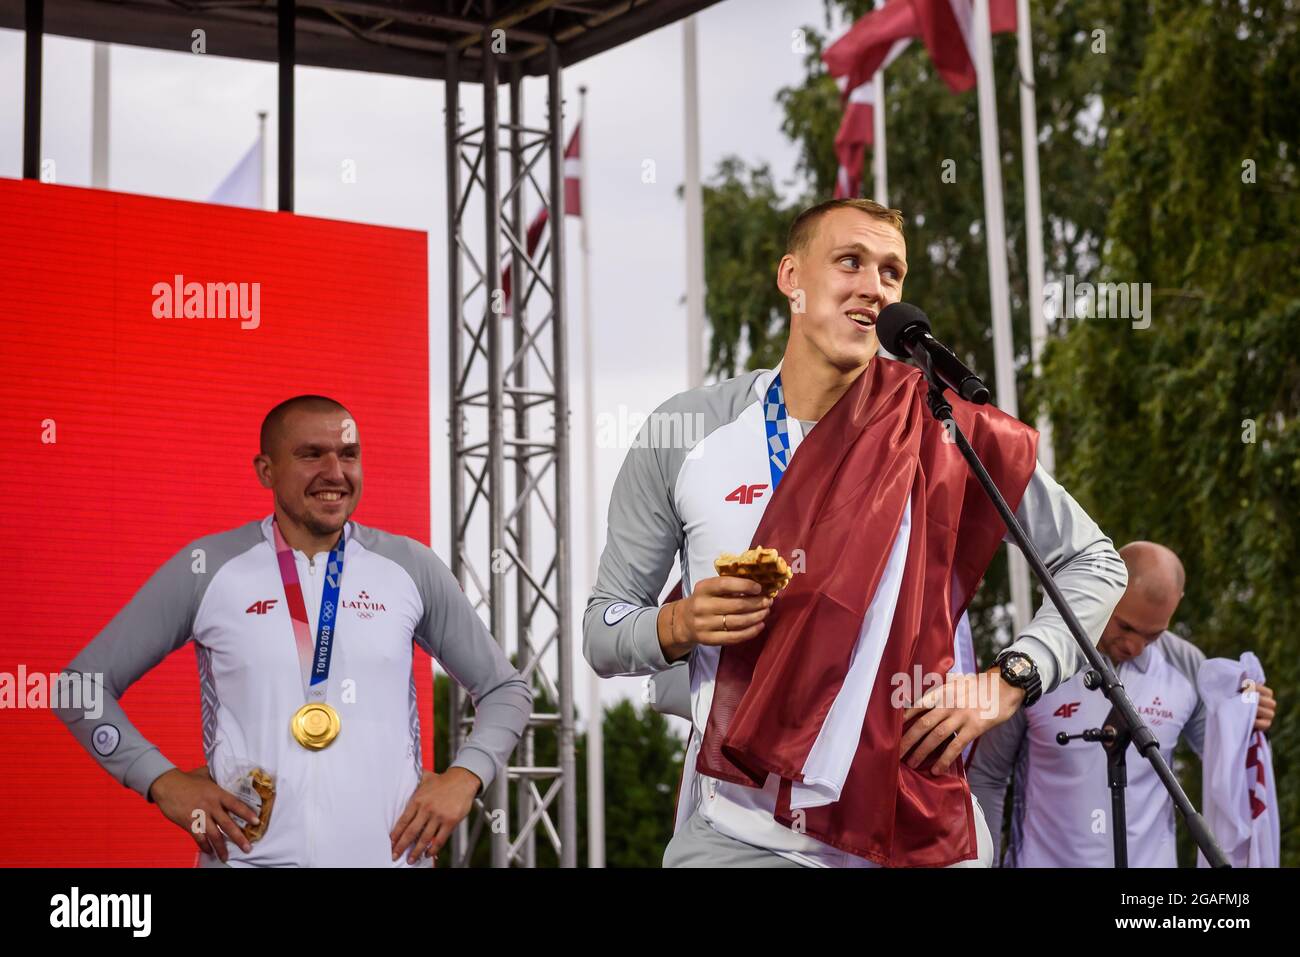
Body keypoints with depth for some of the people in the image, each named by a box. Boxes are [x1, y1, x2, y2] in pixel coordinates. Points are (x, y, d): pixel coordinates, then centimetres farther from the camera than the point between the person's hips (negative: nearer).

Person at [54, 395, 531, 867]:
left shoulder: (411, 567, 2)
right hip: (251, 856, -1)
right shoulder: (206, 570, -2)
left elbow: (505, 688, 12)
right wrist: (164, 781, -8)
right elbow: (84, 686, 3)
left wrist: (465, 776, -5)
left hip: (390, 855, 1)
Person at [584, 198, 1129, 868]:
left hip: (917, 831, 0)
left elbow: (1093, 562, 7)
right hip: (738, 834, 0)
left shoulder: (945, 434, -3)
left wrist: (1009, 682, -7)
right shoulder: (684, 433, -2)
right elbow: (601, 631, 4)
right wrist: (679, 627, -17)